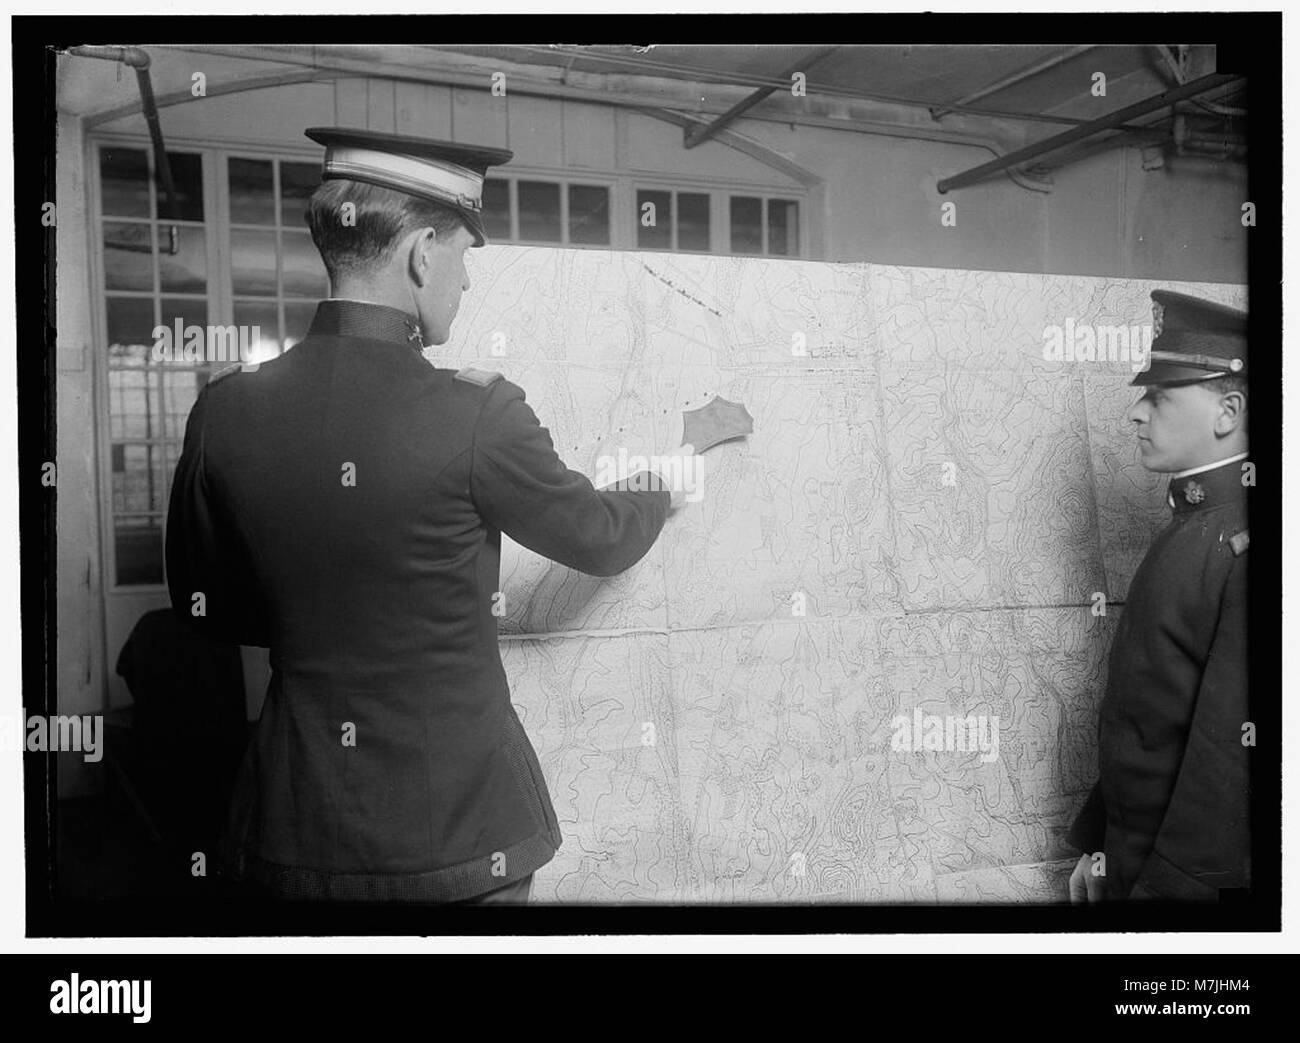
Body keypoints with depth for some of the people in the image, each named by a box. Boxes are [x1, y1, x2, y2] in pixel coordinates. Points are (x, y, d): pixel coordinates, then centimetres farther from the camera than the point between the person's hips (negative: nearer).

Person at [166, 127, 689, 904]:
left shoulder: (226, 409, -7)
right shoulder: (479, 416, -19)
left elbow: (204, 603, 5)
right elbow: (598, 540, -2)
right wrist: (656, 499, 18)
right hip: (455, 829, -4)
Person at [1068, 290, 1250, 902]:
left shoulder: (1244, 538, -21)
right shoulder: (1191, 524, 8)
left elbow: (1235, 744, -24)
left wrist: (1166, 885, -21)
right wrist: (1099, 846, 12)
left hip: (1199, 875, -8)